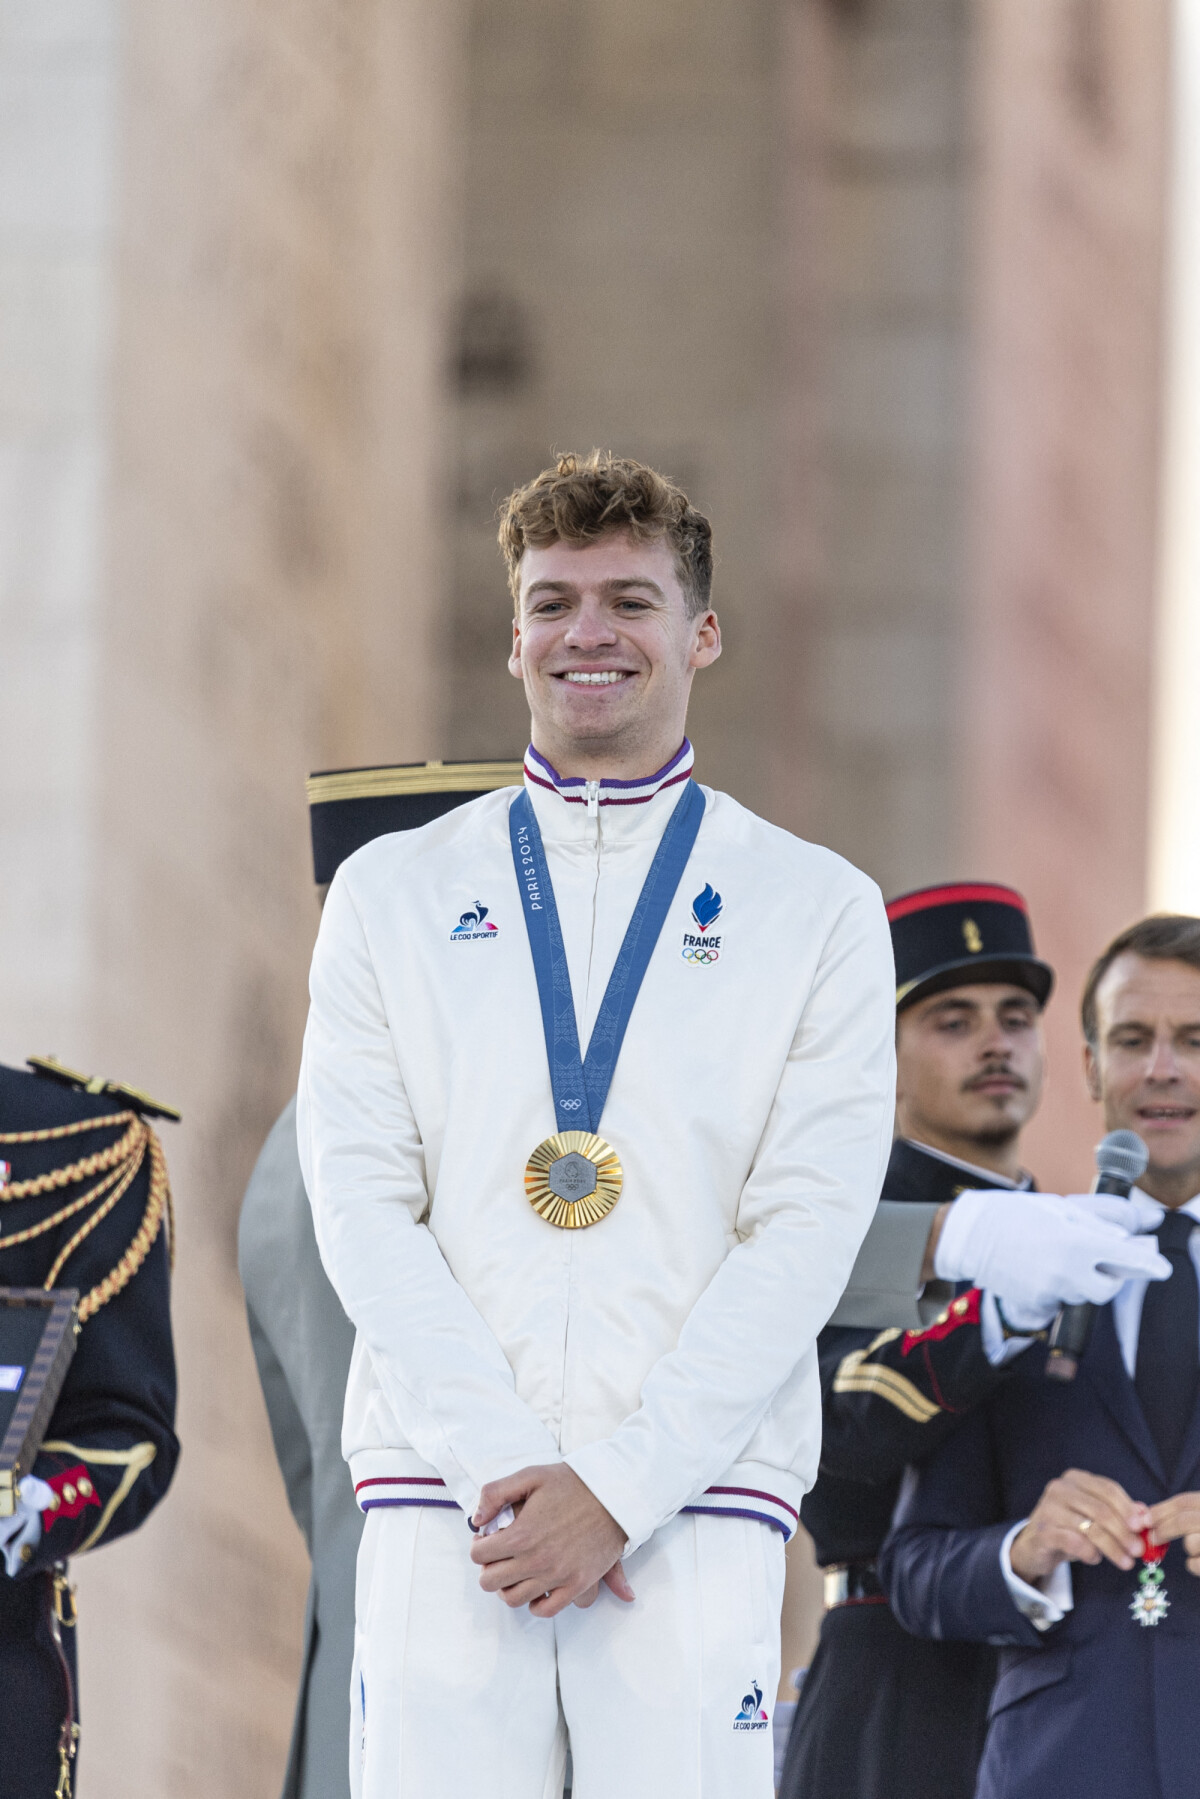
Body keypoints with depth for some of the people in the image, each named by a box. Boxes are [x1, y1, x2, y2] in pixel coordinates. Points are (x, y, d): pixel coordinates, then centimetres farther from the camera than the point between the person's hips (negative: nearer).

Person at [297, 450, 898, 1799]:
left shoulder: (818, 910, 10)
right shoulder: (391, 893, 14)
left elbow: (808, 1232, 1)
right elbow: (361, 1205, 5)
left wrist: (617, 1487, -9)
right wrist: (503, 1471, -8)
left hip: (695, 1493, -1)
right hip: (442, 1487, 1)